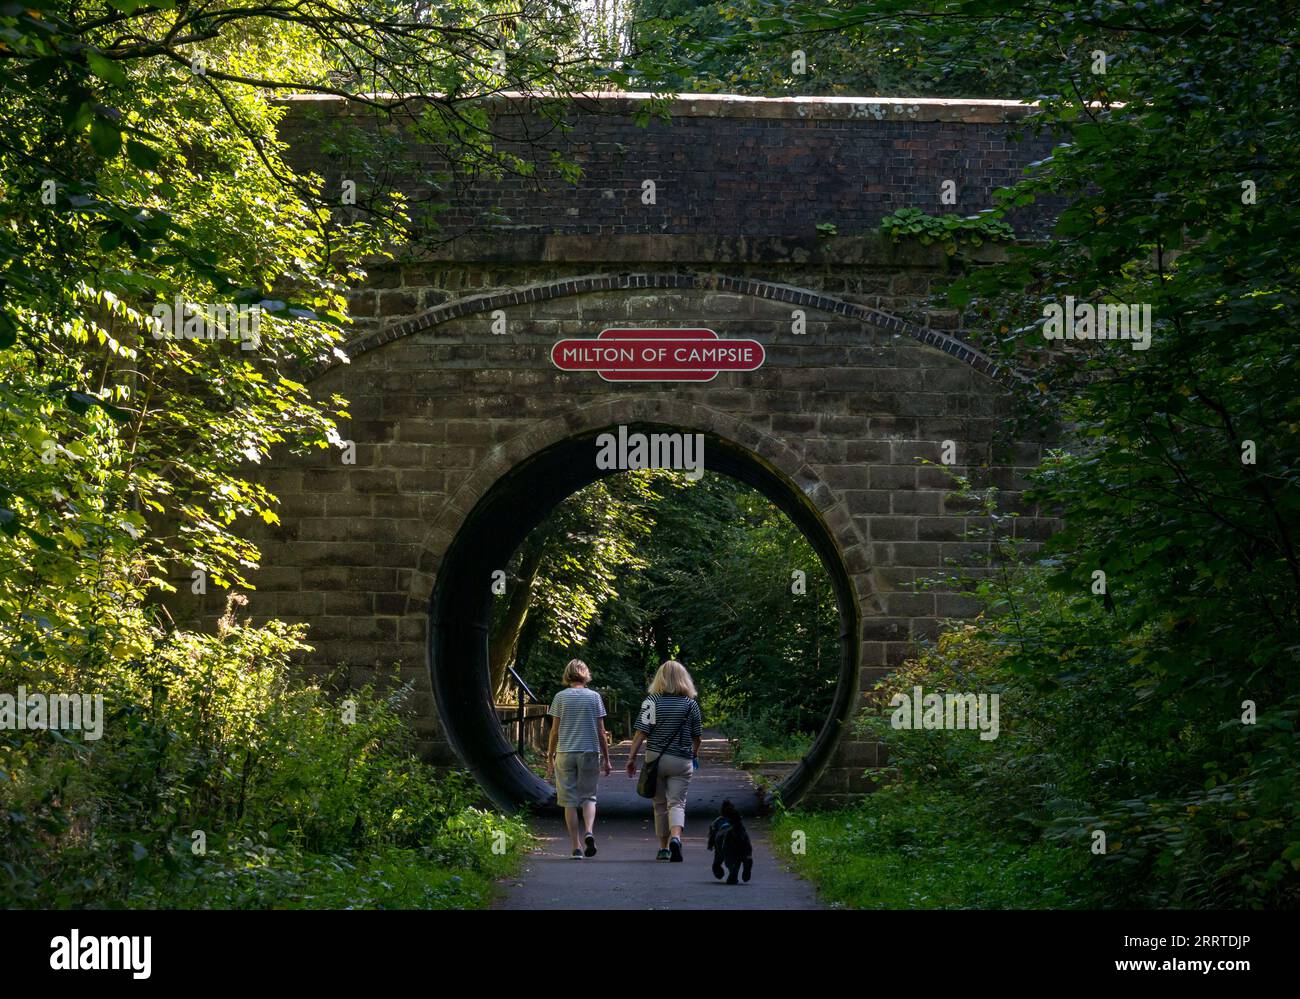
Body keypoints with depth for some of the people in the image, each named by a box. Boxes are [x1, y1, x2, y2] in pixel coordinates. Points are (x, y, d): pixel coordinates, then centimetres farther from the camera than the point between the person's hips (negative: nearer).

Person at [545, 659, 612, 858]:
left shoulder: (561, 697, 0)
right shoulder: (594, 697, 1)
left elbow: (554, 731, 1)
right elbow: (601, 731, 1)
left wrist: (550, 758, 8)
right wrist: (606, 759, 8)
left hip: (565, 753, 0)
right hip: (590, 752, 0)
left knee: (570, 801, 5)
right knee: (588, 796, 12)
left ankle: (576, 847, 4)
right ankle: (589, 831, -14)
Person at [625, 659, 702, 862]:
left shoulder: (652, 701, -5)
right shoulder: (691, 704, 0)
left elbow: (641, 732, -9)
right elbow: (696, 736, 8)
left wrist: (632, 757, -3)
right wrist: (694, 755, 26)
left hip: (655, 759, 0)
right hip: (681, 761, 0)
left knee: (660, 805, 13)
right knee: (677, 803, -1)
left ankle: (664, 848, 18)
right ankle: (676, 837, -28)